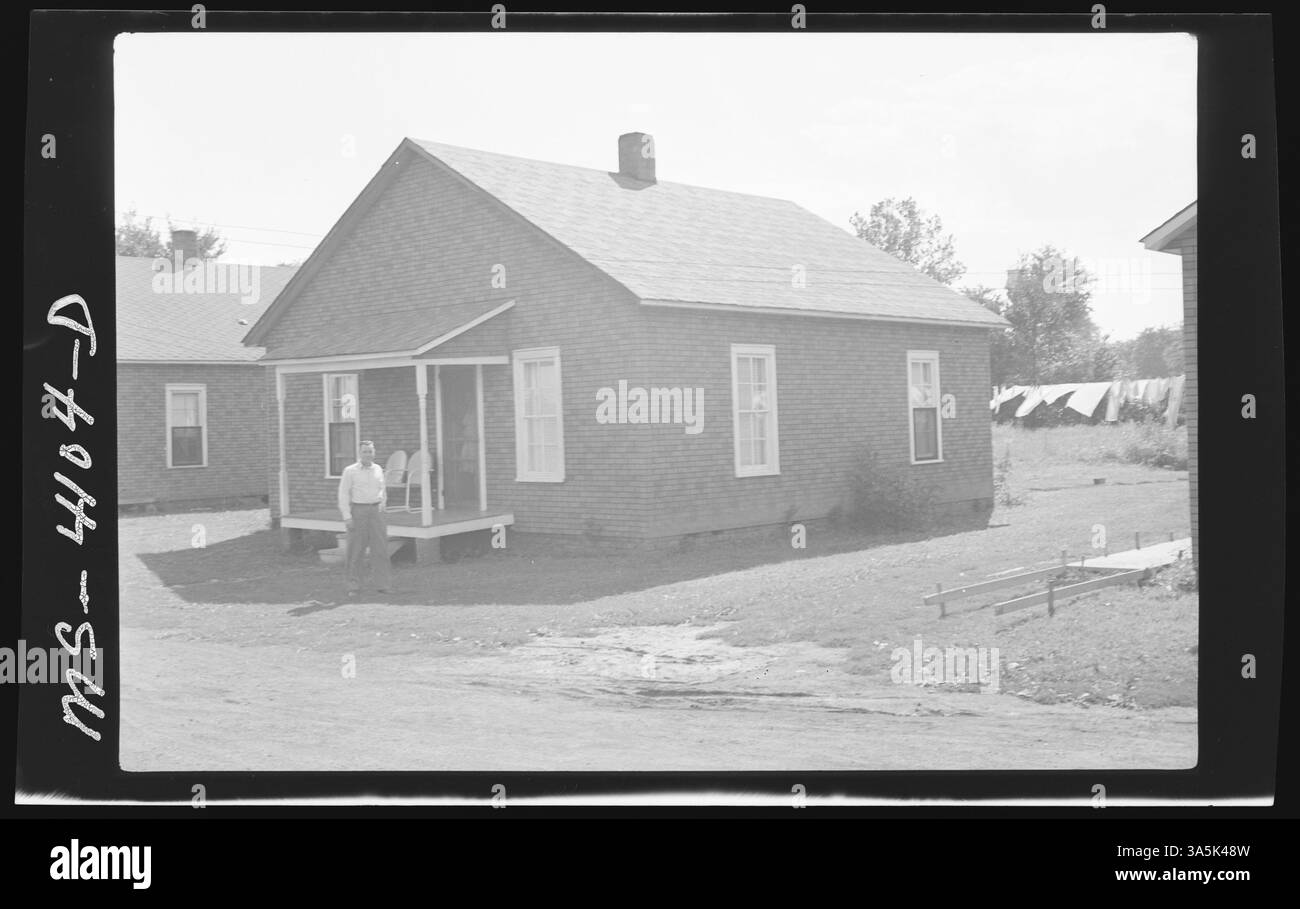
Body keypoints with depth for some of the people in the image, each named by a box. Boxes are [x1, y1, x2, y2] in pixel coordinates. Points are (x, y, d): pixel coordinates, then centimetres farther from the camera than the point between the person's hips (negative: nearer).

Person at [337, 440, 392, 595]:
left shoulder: (378, 470, 10)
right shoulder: (350, 471, -1)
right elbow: (343, 494, -3)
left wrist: (382, 504, 13)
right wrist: (347, 516, -9)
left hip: (375, 510, 3)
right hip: (358, 511, -3)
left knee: (380, 548, -1)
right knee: (356, 550, 0)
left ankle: (384, 584, 2)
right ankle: (354, 586, 7)